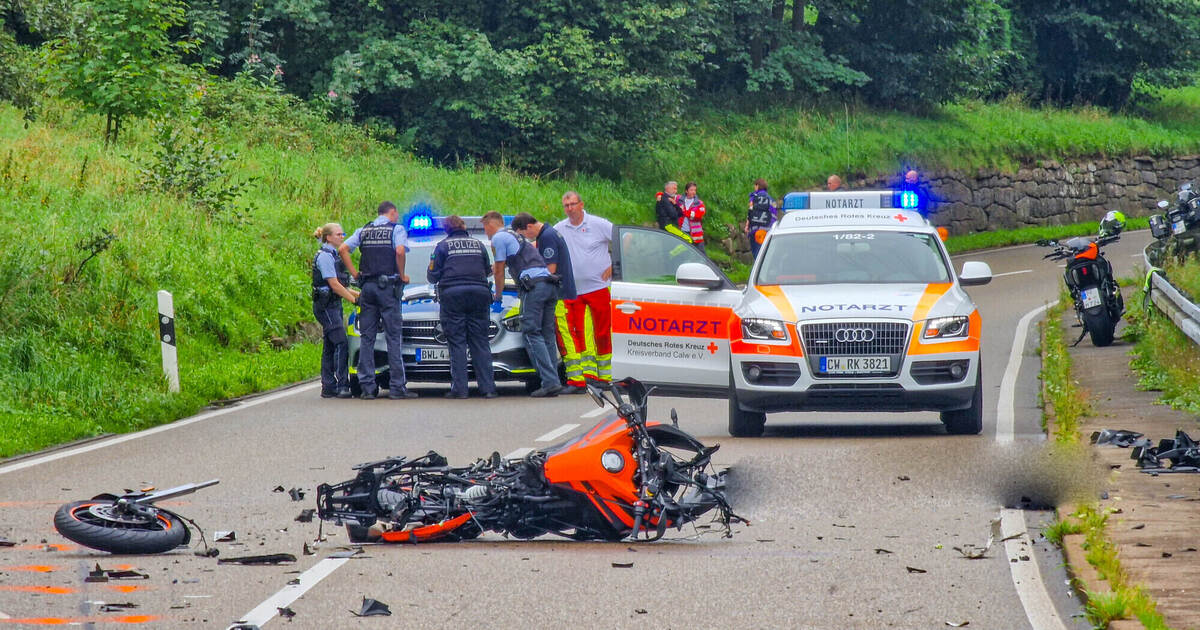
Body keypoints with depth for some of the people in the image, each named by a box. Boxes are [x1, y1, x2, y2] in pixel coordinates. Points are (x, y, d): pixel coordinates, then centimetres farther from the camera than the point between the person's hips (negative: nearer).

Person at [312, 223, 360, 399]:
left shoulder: (332, 255, 18)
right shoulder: (324, 256, -12)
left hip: (333, 305, 10)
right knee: (341, 344, -14)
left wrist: (358, 294, 14)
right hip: (326, 306, -10)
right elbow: (334, 285, -17)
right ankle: (342, 386, -16)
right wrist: (354, 299, -14)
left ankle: (328, 387, 9)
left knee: (330, 347, 8)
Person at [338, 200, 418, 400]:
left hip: (368, 286, 4)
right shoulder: (397, 229, 0)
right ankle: (397, 387, -5)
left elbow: (343, 249, 5)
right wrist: (402, 275, -5)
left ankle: (367, 386, 3)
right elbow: (400, 251, -17)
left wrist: (354, 273, 7)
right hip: (388, 286, -4)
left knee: (367, 338, 6)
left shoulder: (364, 230, 14)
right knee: (394, 337, -2)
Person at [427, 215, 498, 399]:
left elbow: (432, 275, 0)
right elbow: (487, 270, 20)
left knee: (457, 343, -1)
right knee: (480, 343, 6)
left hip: (452, 294, -3)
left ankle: (459, 388, -7)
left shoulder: (443, 246, 2)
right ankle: (488, 387, 1)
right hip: (479, 294, 3)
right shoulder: (478, 244, 13)